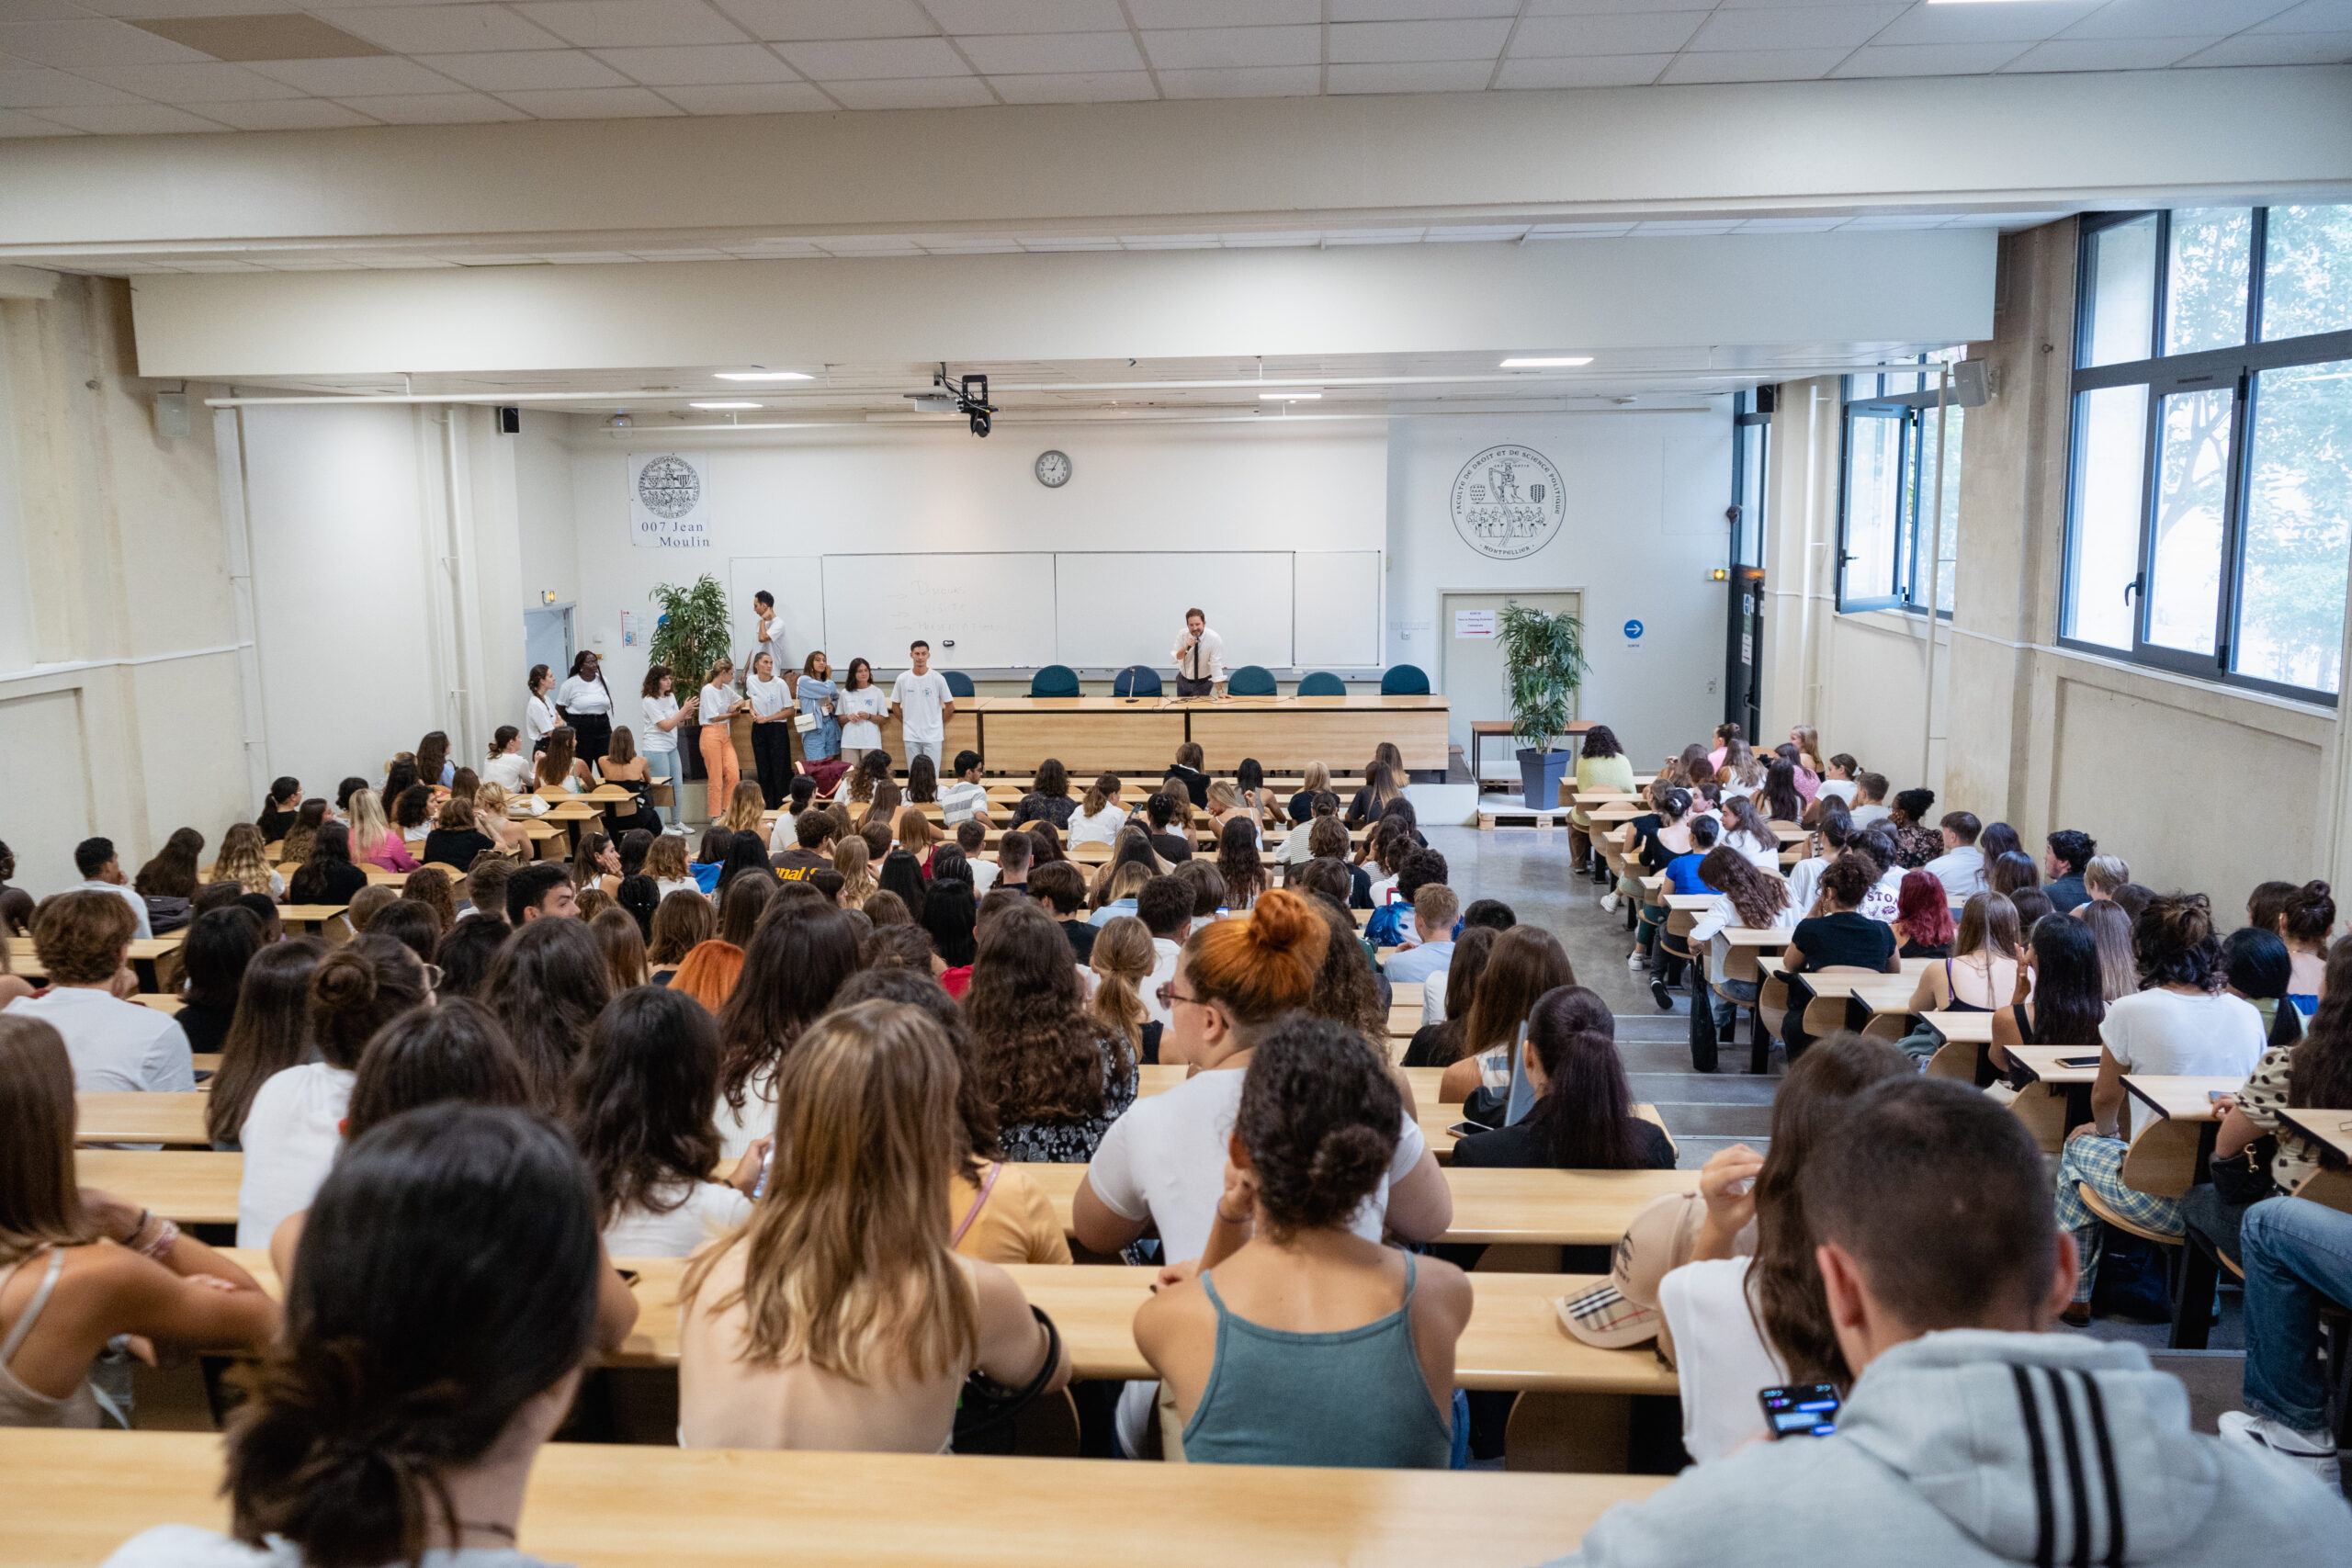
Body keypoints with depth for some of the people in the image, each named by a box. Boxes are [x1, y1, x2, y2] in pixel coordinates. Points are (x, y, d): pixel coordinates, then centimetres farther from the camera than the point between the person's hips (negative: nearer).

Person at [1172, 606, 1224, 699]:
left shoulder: (1214, 639, -23)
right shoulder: (1182, 634, -14)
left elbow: (1216, 665, -23)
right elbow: (1174, 659, -14)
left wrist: (1220, 691, -25)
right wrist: (1186, 648, -32)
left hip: (1203, 683, -3)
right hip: (1183, 681, 3)